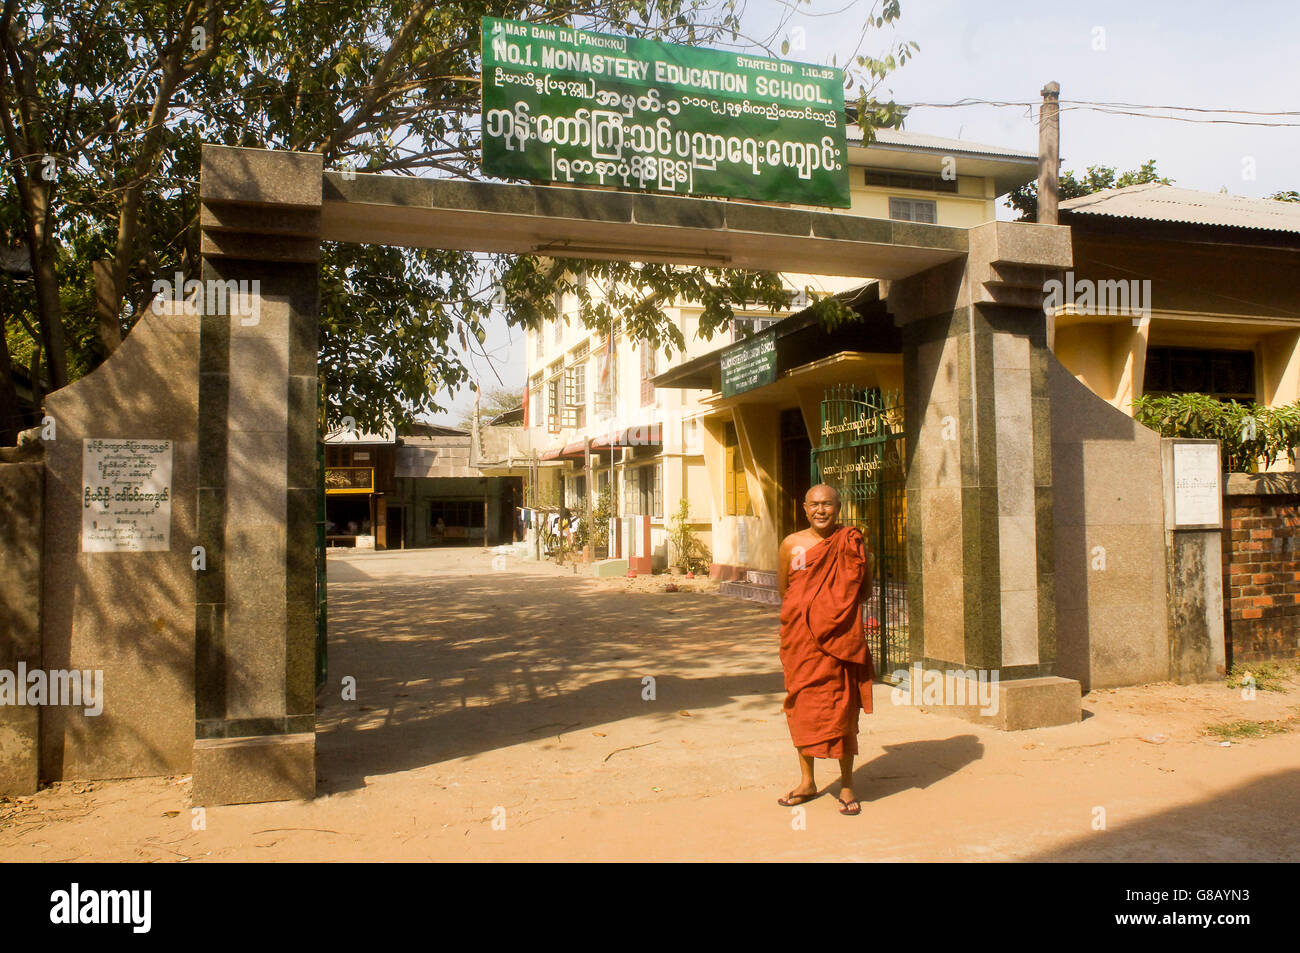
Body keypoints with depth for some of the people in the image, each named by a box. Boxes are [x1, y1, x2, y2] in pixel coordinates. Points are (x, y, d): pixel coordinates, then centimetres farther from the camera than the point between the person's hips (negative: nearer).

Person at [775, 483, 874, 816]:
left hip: (838, 636, -2)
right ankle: (807, 781, 23)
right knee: (801, 704, 8)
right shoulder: (792, 544, 4)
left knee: (841, 706, 1)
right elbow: (783, 589, 13)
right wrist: (810, 604, 0)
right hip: (800, 635, 2)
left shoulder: (852, 543, 0)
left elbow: (864, 591, 5)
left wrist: (836, 606, -9)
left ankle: (847, 784, 15)